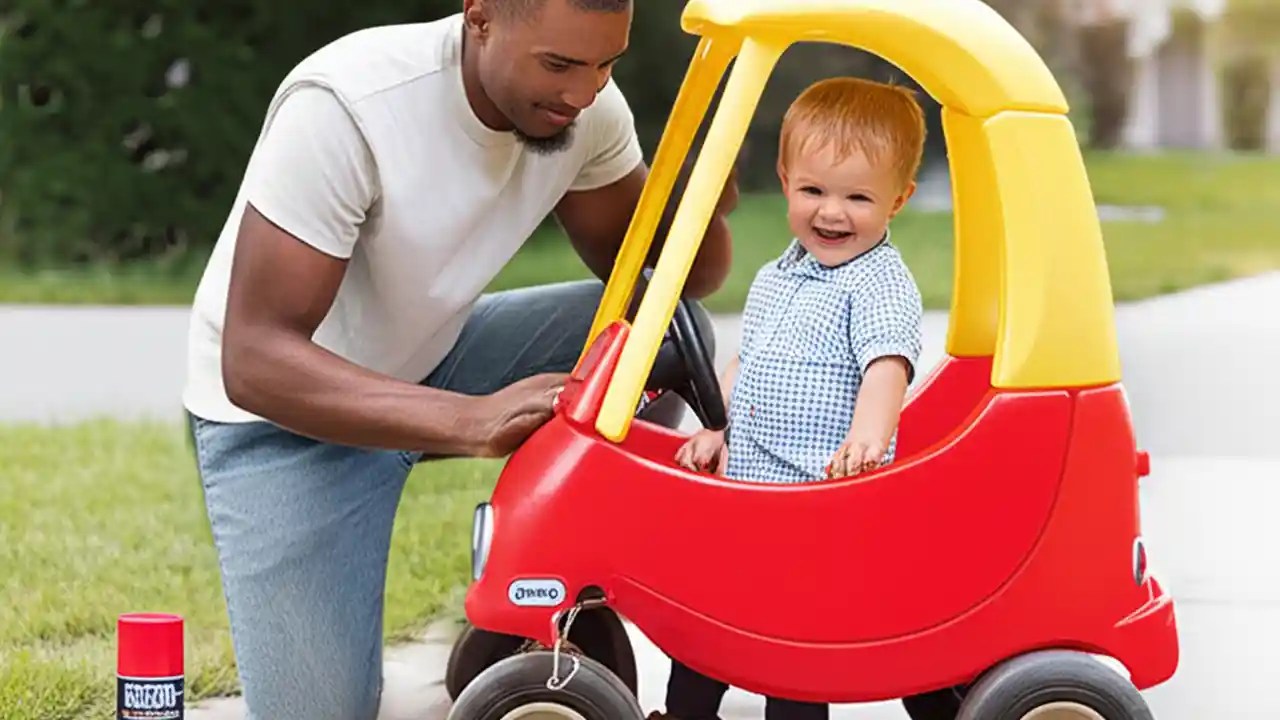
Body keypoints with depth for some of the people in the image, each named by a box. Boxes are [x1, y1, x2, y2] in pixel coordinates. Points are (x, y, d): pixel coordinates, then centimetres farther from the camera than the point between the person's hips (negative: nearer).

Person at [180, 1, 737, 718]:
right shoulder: (344, 108, -31)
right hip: (283, 412, -5)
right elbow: (254, 360, -34)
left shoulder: (584, 102, -13)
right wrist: (470, 421, -46)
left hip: (431, 361, 6)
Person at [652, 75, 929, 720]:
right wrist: (716, 429, 10)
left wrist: (869, 433, -42)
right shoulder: (775, 279, 16)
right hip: (746, 488, 8)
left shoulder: (881, 285, -10)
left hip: (824, 505, -8)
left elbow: (886, 365, -24)